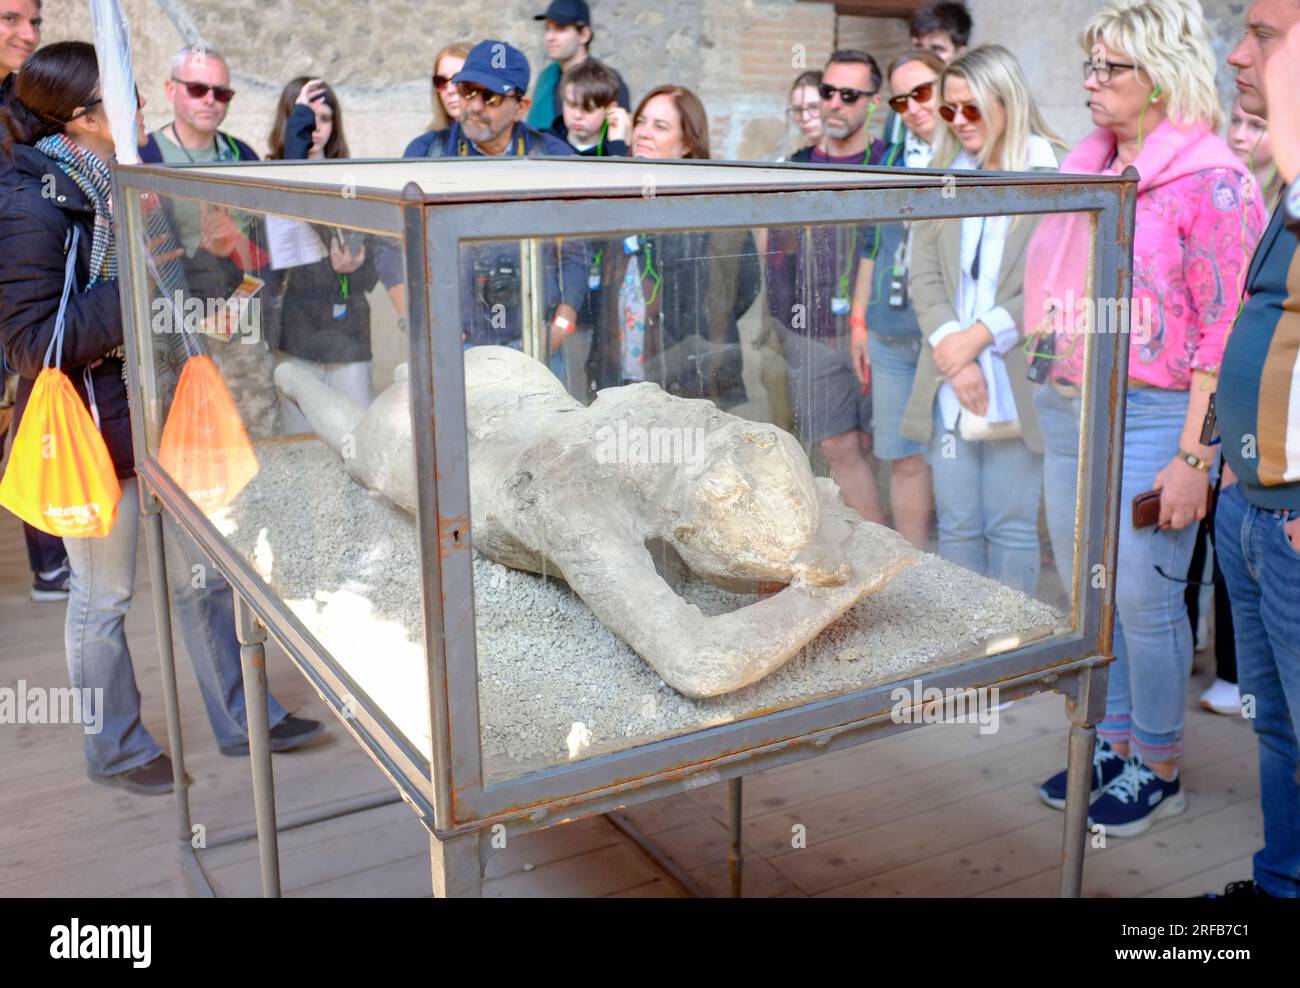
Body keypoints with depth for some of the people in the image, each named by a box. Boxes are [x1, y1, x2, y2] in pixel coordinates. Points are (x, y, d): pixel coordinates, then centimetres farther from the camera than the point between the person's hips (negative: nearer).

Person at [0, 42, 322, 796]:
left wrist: (212, 266, -2)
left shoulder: (121, 185, 8)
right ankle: (116, 749, 28)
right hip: (95, 428, -8)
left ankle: (241, 720, 30)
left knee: (202, 575, 15)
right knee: (104, 597, 9)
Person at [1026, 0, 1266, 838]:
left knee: (1144, 601, 1)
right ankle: (1113, 740, 31)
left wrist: (1193, 457, -18)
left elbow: (1226, 332, -14)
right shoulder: (1087, 167, 11)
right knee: (1086, 594, 14)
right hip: (1069, 411, 7)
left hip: (1151, 420, -7)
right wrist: (1056, 387, 15)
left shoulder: (1211, 182, -11)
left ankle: (1159, 768, 20)